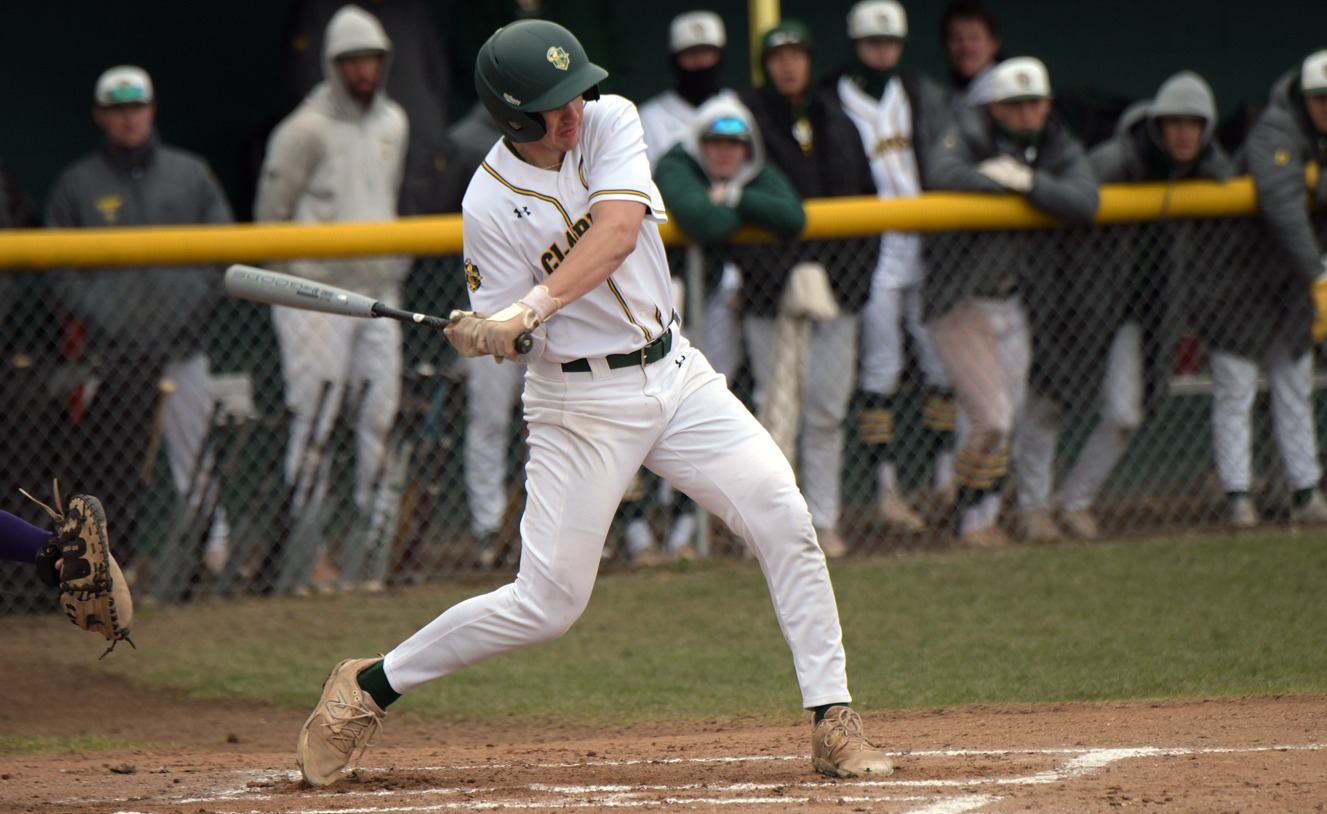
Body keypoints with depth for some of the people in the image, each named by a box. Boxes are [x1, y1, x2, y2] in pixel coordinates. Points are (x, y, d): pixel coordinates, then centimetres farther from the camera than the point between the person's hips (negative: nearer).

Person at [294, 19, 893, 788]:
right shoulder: (491, 204, -15)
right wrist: (483, 336, -34)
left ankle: (833, 722, -2)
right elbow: (511, 341, -10)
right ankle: (370, 686, 12)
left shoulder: (611, 122, -7)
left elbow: (619, 230, -25)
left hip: (675, 372, 4)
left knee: (786, 522, -9)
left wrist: (533, 306, -37)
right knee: (547, 603, -4)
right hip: (581, 399, -4)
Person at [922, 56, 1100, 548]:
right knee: (991, 418, -11)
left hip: (1014, 300, 6)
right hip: (959, 300, -6)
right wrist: (1002, 180, -22)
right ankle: (973, 518, 6)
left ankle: (984, 517, 24)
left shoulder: (1060, 150, 2)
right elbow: (942, 174, -31)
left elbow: (1084, 204, -15)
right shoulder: (968, 136, -10)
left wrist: (1028, 181, -24)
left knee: (1003, 421, 11)